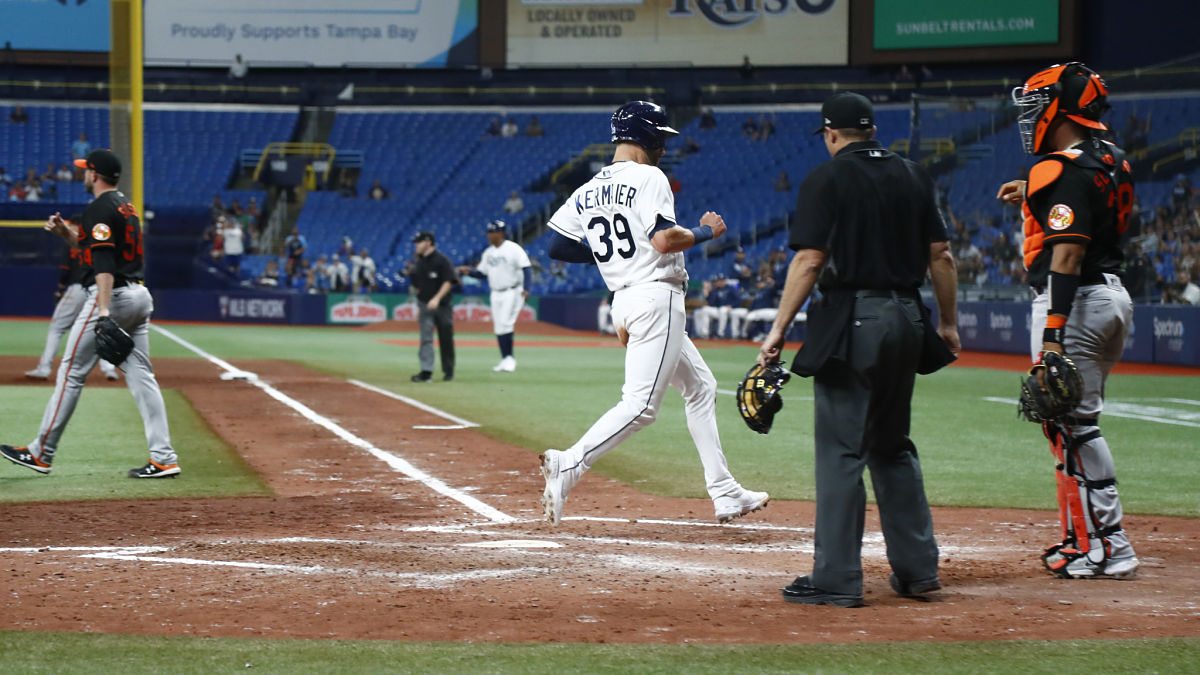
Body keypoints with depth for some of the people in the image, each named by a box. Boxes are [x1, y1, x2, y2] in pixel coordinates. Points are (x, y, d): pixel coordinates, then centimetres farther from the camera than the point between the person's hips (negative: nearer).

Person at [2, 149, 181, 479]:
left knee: (72, 374, -1)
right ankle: (163, 458, -5)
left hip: (111, 295, -9)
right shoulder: (126, 206, 19)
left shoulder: (99, 209, -11)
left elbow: (104, 263, -21)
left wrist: (103, 313, -28)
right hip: (139, 295, 9)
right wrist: (67, 233, 17)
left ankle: (40, 454, 6)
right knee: (141, 376, 4)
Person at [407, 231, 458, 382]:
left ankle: (448, 371, 17)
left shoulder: (442, 260, -7)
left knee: (446, 340, 4)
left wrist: (437, 298, -24)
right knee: (426, 339, -7)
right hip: (425, 306, 4)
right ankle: (426, 371, -12)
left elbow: (449, 282, -14)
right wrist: (419, 307, 15)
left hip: (442, 306, -4)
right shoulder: (419, 263, 11)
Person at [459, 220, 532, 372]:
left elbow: (526, 269, -16)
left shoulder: (513, 248, -10)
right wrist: (469, 271, -4)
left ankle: (509, 358, -10)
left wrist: (525, 289, -28)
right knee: (498, 327, 6)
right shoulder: (488, 253, 12)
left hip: (512, 292, -7)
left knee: (505, 324, -17)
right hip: (496, 295, 7)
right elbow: (482, 273, 16)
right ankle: (505, 360, 13)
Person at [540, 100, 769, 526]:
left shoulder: (588, 191, 13)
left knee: (700, 386, 18)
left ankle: (724, 493, 18)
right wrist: (705, 231, -3)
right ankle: (568, 465, -26)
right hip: (656, 296, -9)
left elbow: (557, 247, 10)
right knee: (640, 404, -13)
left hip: (623, 300, 9)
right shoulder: (648, 177, -9)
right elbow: (665, 240, -21)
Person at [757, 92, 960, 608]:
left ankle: (837, 580, -4)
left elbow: (809, 261, -13)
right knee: (893, 445, 18)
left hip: (852, 323, -6)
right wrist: (948, 323, 18)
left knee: (841, 450, -3)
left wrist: (778, 330, -10)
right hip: (906, 320, 6)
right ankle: (917, 568, 17)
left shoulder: (827, 180, -5)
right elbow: (940, 255, 10)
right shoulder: (912, 177, 11)